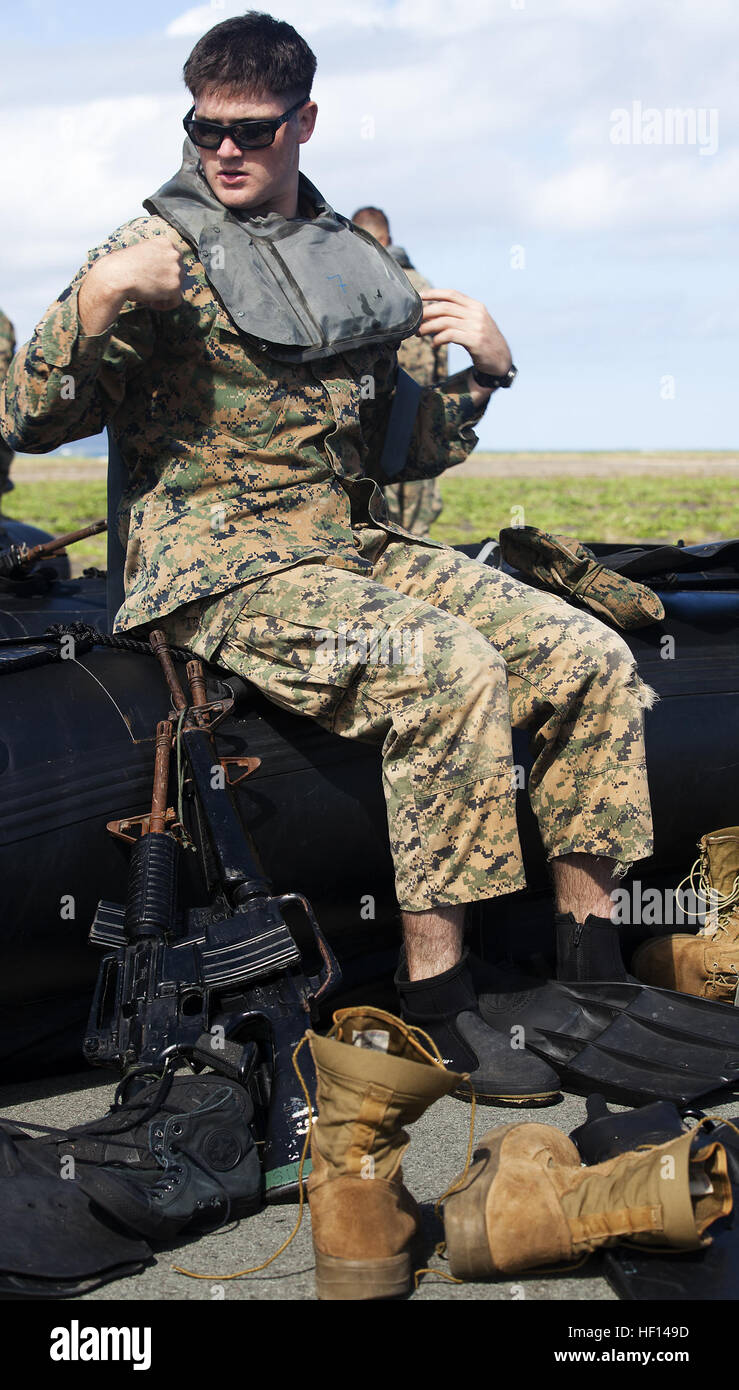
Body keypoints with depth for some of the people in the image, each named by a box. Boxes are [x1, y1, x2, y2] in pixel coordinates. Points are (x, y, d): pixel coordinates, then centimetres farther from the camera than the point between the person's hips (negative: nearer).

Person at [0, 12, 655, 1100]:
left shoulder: (360, 265, 18)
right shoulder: (158, 253, 2)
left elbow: (405, 453, 24)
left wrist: (484, 371, 6)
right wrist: (93, 303, -19)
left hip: (358, 545, 6)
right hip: (220, 569, -6)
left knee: (591, 657, -11)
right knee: (451, 666, -31)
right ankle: (437, 990, -22)